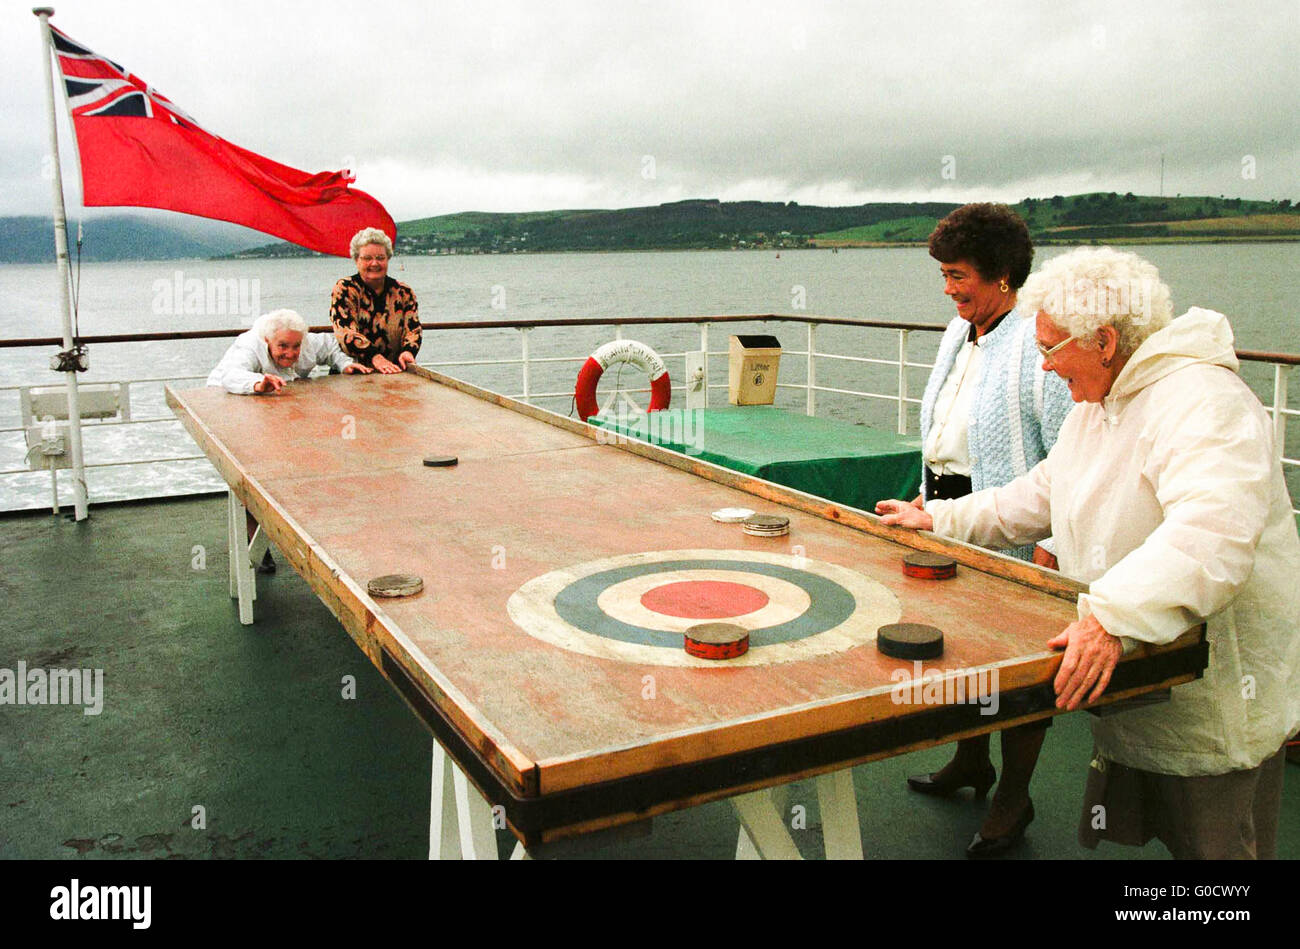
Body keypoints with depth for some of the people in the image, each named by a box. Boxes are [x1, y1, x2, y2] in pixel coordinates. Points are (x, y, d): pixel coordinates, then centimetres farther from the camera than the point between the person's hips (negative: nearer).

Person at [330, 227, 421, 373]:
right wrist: (375, 357, -25)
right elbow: (345, 331, -10)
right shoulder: (344, 289, 3)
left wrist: (408, 351, -20)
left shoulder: (404, 293, 12)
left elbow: (413, 329, 3)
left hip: (394, 371, 2)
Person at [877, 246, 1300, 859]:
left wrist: (1112, 617, -50)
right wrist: (939, 520, 18)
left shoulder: (1204, 402, -23)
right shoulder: (1096, 406, 11)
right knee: (1129, 832, 17)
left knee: (1212, 845, 5)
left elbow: (1210, 537, -39)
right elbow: (1037, 500, 22)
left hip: (1214, 703, -8)